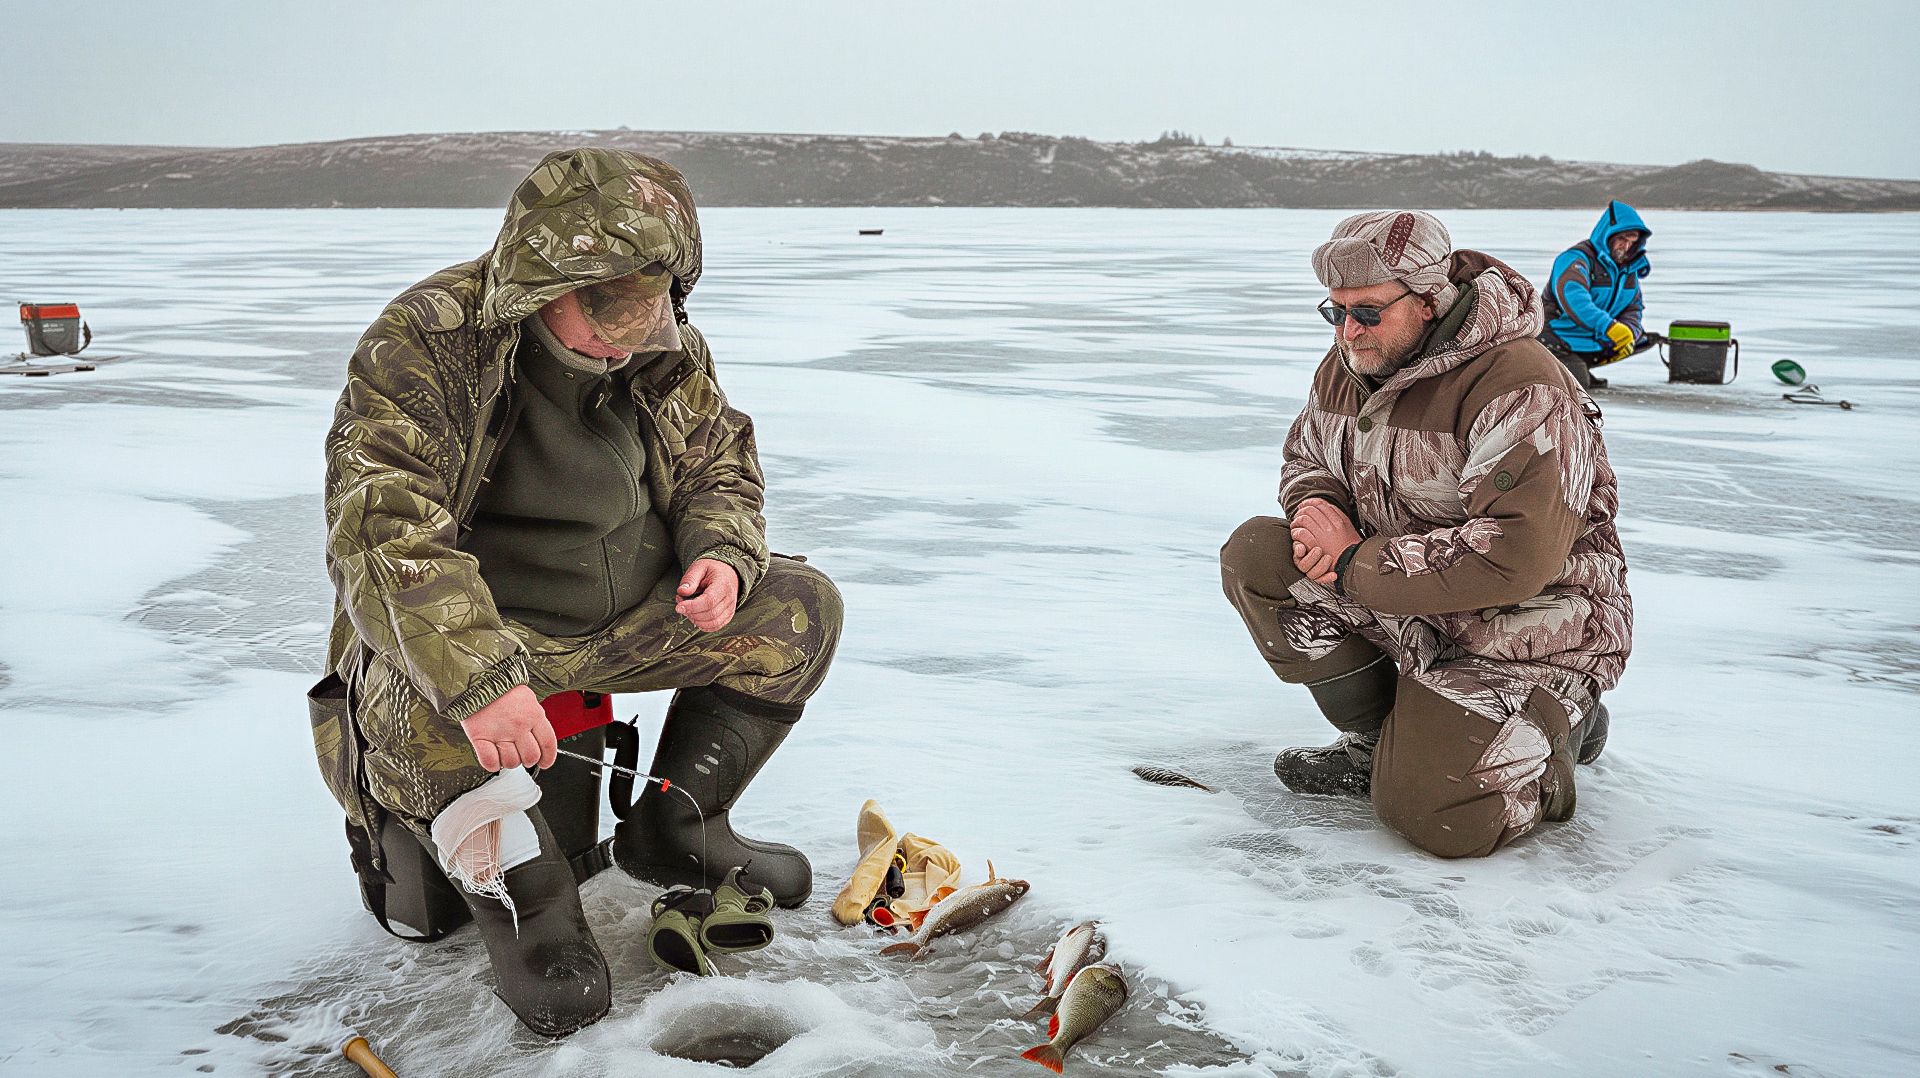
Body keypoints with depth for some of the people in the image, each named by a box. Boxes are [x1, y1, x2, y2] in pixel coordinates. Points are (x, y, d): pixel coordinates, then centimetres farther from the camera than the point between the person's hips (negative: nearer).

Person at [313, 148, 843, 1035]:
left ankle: (672, 826, 5)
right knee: (418, 703, -37)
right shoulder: (425, 341, -21)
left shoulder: (669, 350, -2)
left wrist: (724, 555, -12)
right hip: (477, 632, -5)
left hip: (631, 621, 6)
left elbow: (718, 465, 12)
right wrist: (477, 677, -45)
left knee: (800, 604, -5)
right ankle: (523, 899, -13)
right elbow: (381, 529, -31)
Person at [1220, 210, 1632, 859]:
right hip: (1401, 601, 8)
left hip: (1523, 637, -7)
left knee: (1431, 814, -24)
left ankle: (1559, 722, 9)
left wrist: (1356, 563, -27)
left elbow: (1516, 556, -34)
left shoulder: (1520, 391, -25)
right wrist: (1317, 506, -11)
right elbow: (1306, 457, 17)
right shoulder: (1348, 366, 0)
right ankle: (1378, 738, 1)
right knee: (1254, 555, -12)